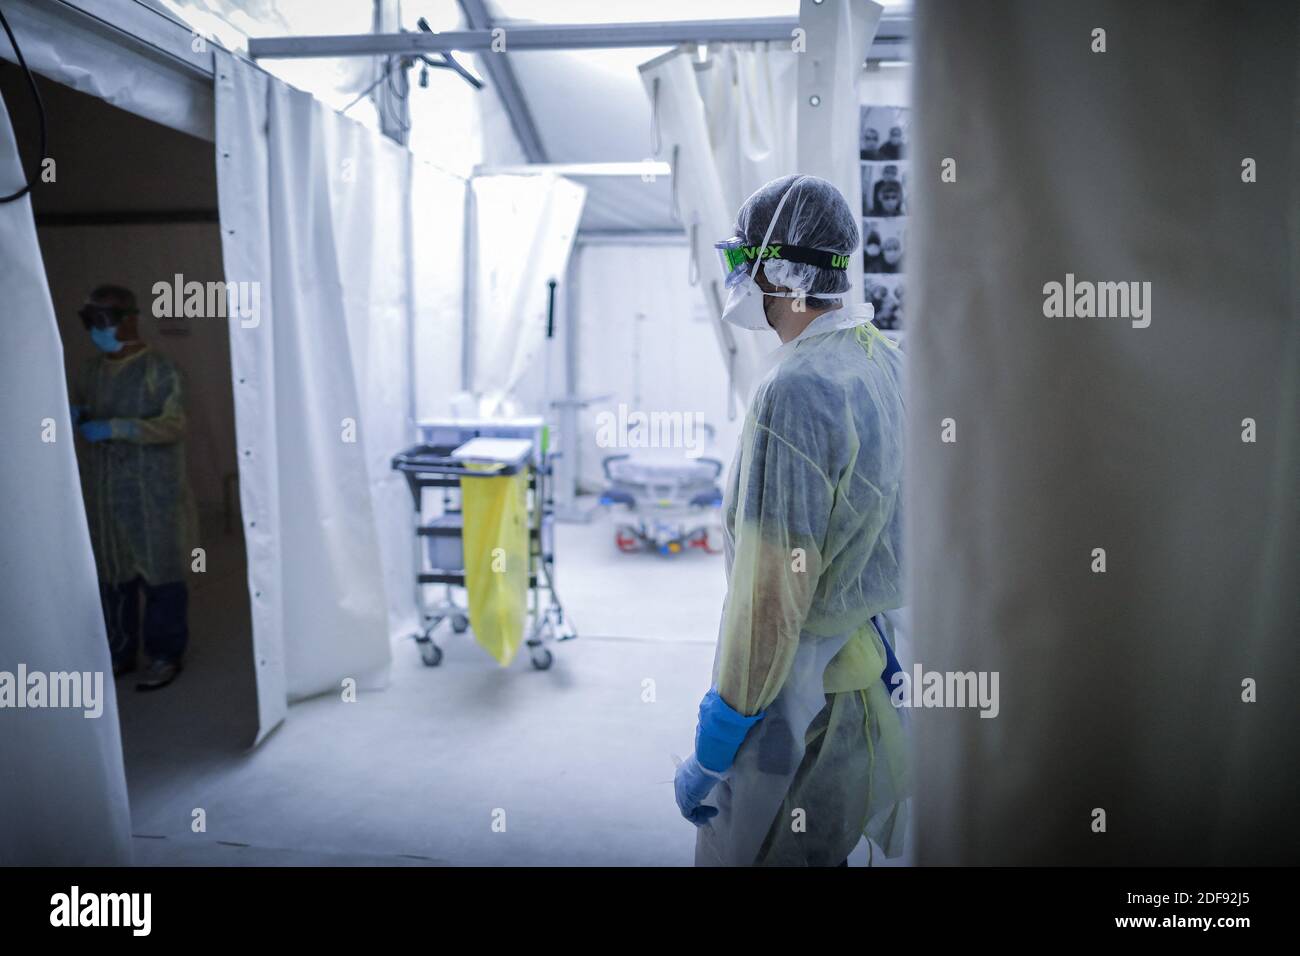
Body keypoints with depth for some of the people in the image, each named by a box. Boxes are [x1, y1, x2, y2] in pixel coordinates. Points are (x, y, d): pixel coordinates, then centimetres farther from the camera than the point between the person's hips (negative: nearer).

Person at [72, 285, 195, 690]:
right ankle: (119, 652, 26)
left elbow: (173, 425, -16)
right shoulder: (92, 370, 10)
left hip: (152, 493, -6)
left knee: (160, 572, 2)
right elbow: (80, 407, 23)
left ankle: (165, 654, 13)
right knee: (112, 573, 13)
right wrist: (73, 414, 0)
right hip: (104, 491, 6)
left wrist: (115, 428, -22)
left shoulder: (158, 368, -9)